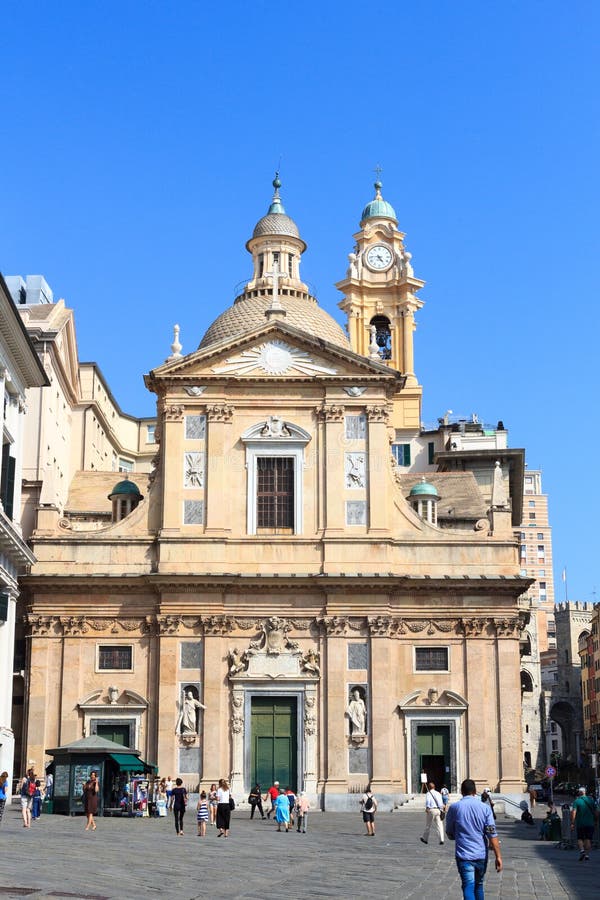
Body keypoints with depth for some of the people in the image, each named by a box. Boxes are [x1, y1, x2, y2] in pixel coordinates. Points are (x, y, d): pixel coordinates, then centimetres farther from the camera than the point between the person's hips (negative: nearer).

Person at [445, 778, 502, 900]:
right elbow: (492, 834, -8)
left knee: (468, 887, -5)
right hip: (481, 855, 2)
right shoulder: (485, 808, -3)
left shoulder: (454, 808, -3)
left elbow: (450, 834, 6)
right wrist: (498, 856, -6)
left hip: (464, 855, -2)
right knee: (479, 885, 21)